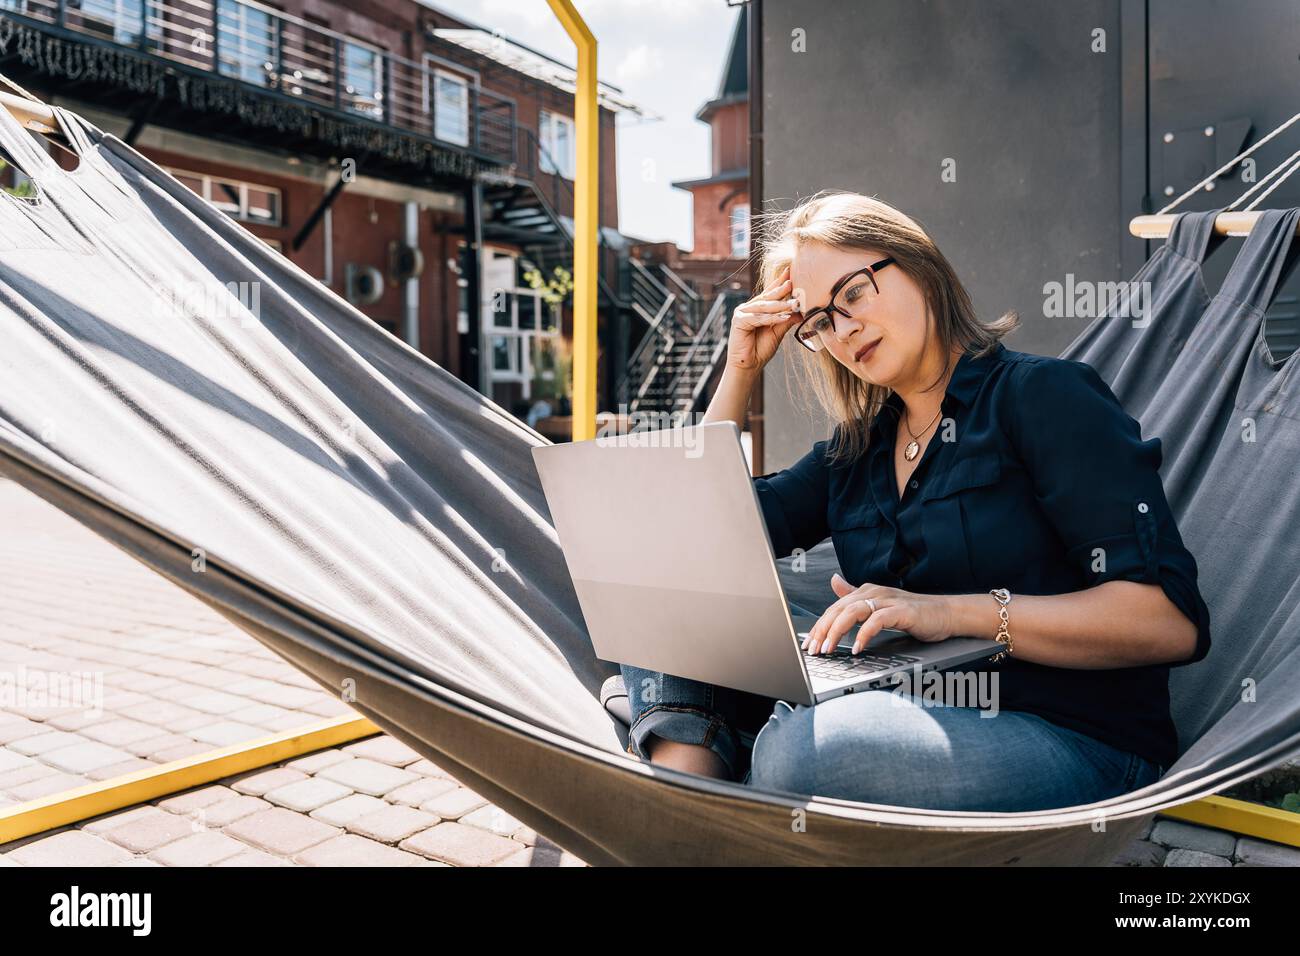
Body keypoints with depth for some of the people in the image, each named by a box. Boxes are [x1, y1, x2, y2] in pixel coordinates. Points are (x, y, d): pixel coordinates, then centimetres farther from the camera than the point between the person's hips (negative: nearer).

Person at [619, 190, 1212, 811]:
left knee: (806, 749, -36)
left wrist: (954, 612, -22)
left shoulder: (1043, 394, -3)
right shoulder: (854, 453, 15)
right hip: (922, 715, 6)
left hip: (1073, 744, -5)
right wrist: (741, 369, 11)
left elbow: (1172, 621, -11)